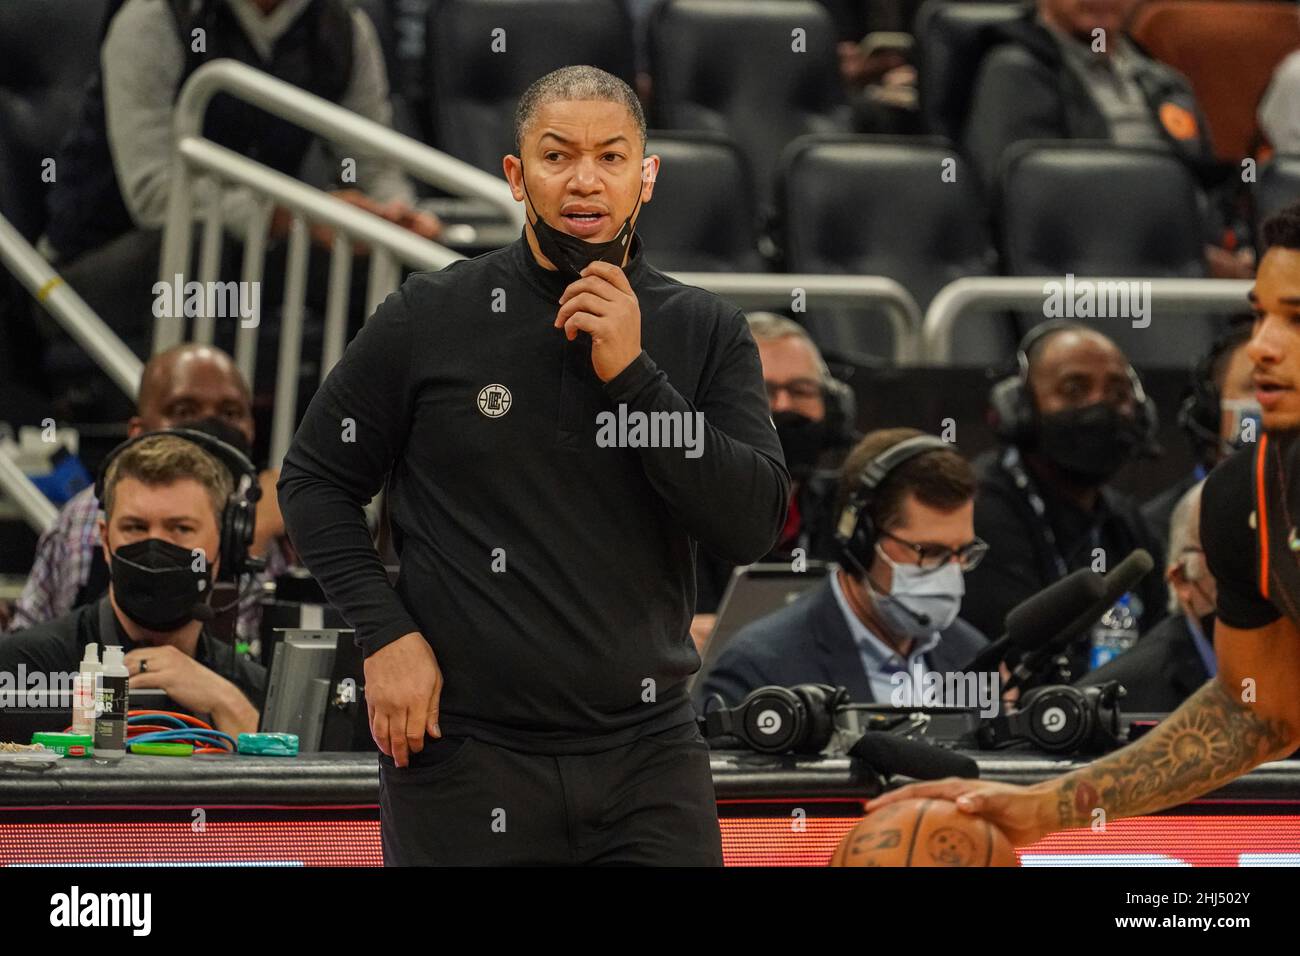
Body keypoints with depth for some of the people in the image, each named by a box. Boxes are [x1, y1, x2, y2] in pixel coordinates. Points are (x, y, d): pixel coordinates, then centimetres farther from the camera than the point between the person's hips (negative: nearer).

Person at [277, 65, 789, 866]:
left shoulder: (707, 333, 3)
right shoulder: (430, 318, -2)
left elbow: (754, 528, -7)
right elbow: (315, 479, 6)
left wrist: (630, 375, -14)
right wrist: (385, 633, -6)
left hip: (648, 752, 1)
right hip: (463, 753, -1)